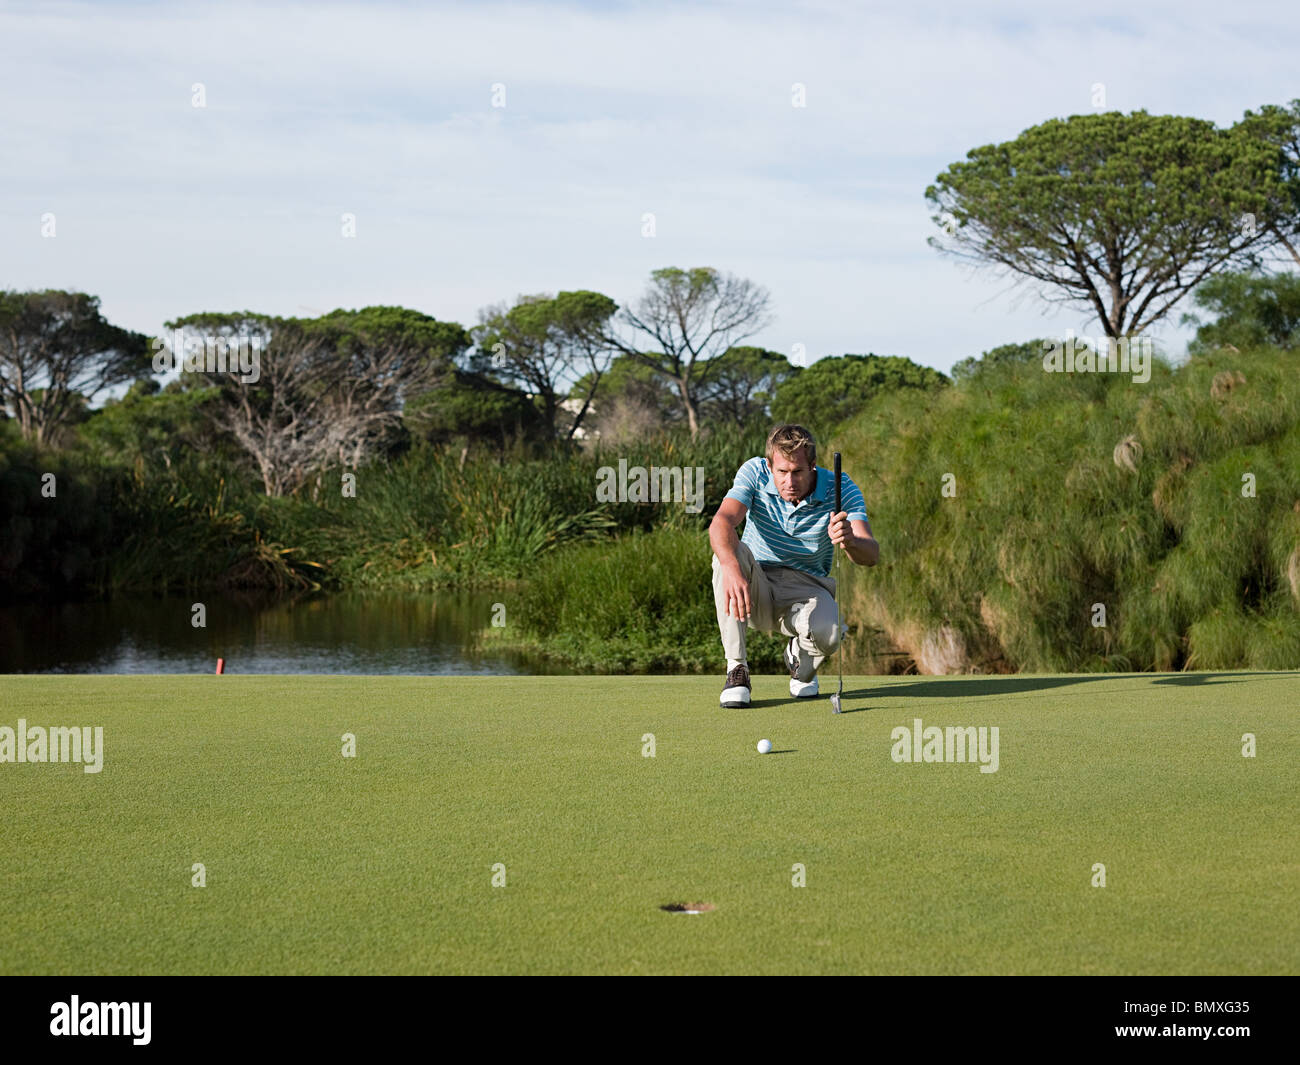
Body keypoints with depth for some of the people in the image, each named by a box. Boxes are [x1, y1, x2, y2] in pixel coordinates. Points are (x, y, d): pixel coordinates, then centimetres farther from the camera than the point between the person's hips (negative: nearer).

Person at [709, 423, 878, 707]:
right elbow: (721, 523, -29)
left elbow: (871, 554, -25)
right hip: (755, 589, 1)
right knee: (730, 551, -33)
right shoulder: (755, 473, -13)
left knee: (826, 634, -35)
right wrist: (731, 567, -51)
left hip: (806, 588, -1)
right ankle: (736, 670, -25)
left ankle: (801, 662, 6)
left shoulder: (840, 489, -14)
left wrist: (850, 542, -50)